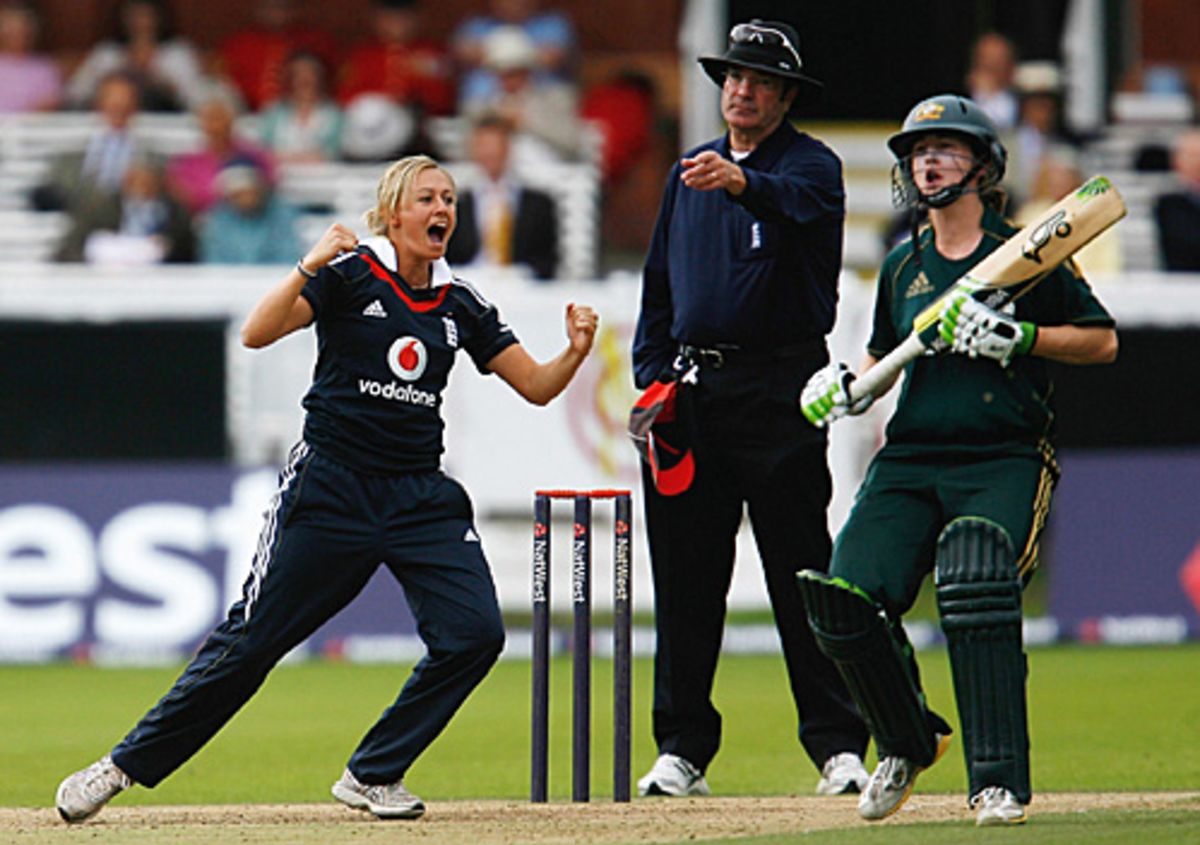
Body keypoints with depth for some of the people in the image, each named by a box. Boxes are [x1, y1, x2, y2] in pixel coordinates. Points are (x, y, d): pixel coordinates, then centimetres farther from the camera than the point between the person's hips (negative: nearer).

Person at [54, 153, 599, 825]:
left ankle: (372, 776, 1)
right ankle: (124, 766, 8)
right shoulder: (349, 275, -6)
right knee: (252, 640, -5)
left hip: (422, 498, 4)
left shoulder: (462, 305, 7)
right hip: (331, 488, -4)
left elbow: (537, 386, 8)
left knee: (474, 631, -14)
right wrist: (309, 267, -31)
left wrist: (577, 352, -12)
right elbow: (257, 333, -18)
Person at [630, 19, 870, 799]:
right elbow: (659, 284, 21)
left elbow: (801, 202, -27)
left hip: (779, 391, -5)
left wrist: (741, 184, -48)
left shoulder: (811, 163, -1)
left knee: (802, 573, -7)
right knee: (686, 576, 5)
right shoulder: (690, 171, 18)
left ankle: (838, 746, -5)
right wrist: (652, 377, 9)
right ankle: (682, 747, 10)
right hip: (692, 390, 5)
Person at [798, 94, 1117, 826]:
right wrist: (848, 387, 9)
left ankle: (1000, 784, -24)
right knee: (842, 597, -14)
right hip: (909, 461, 5)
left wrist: (1018, 336, -12)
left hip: (1004, 466, -5)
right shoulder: (903, 266, 16)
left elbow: (1102, 341, 2)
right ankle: (908, 744, 13)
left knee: (976, 584, -30)